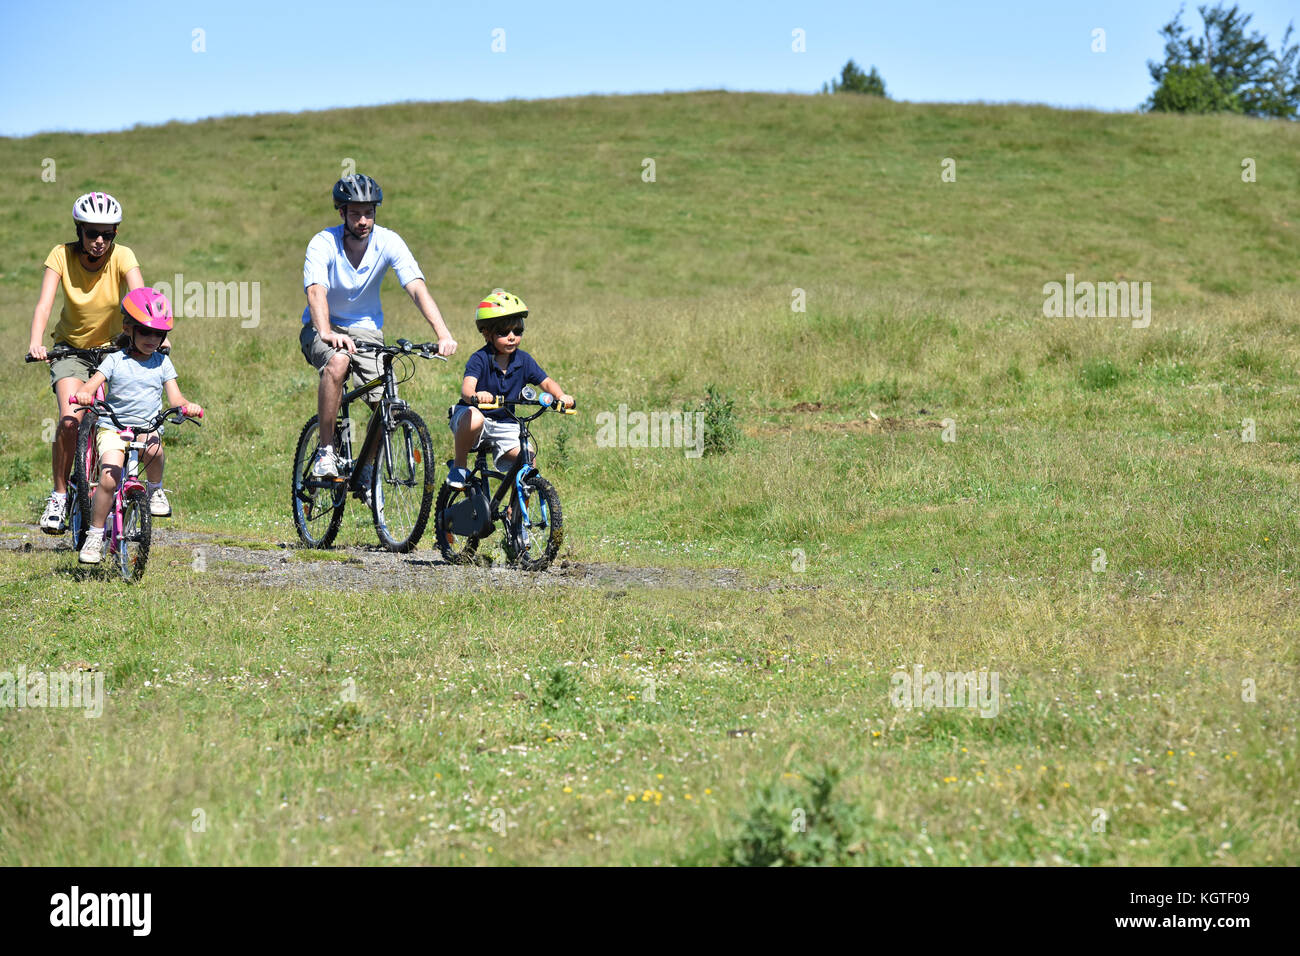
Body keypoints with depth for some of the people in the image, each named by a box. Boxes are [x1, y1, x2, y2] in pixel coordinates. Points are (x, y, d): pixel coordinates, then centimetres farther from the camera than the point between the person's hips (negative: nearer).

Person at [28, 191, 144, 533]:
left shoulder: (122, 257, -17)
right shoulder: (62, 256, -17)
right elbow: (44, 303, -27)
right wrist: (36, 342, -45)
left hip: (115, 347, 1)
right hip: (71, 348, -1)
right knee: (70, 421, -21)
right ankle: (59, 497, -5)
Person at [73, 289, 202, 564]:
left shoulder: (162, 363, 9)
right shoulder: (115, 361, 3)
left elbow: (175, 398, 3)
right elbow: (91, 385, -6)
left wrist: (188, 405, -20)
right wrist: (83, 394, -31)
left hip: (147, 428, 1)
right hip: (113, 427, -1)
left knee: (153, 448, -36)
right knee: (109, 477, -23)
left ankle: (154, 490, -6)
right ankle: (95, 536, -9)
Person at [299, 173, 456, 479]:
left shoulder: (388, 242, -13)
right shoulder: (324, 244, -19)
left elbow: (417, 288, -23)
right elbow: (316, 292, -35)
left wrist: (443, 334, -39)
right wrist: (327, 333, -55)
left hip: (366, 329, 3)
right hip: (324, 330, -2)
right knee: (338, 362, -37)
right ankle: (325, 451, -24)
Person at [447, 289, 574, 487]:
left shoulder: (523, 360, -3)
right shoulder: (480, 359, -18)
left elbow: (546, 382, 0)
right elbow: (467, 386, -34)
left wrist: (561, 396, -23)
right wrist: (475, 396, -59)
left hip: (504, 426, 5)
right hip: (474, 413, -4)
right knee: (474, 419, -40)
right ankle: (459, 465, -16)